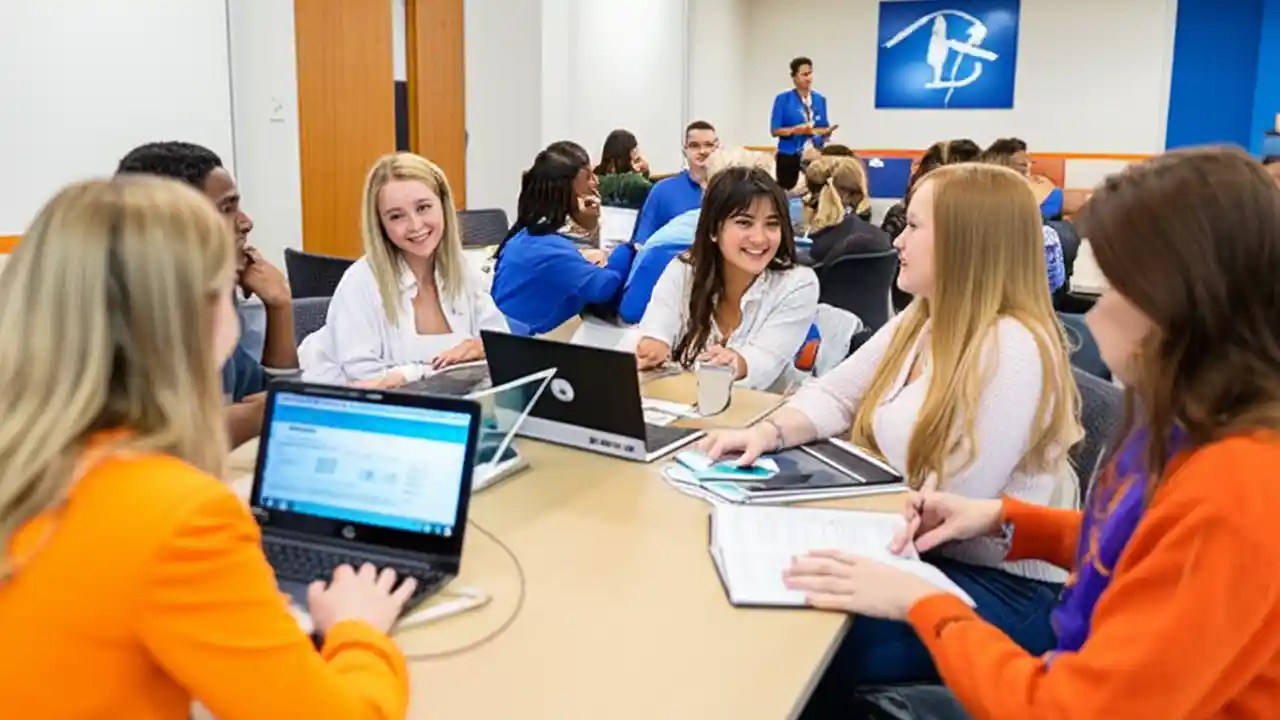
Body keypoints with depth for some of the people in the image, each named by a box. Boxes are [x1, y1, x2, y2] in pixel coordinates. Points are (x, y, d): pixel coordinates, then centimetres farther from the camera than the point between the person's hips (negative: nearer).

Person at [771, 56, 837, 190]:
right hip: (789, 156, -4)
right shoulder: (783, 98, -3)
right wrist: (796, 130, -20)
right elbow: (775, 130, -6)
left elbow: (824, 129, 16)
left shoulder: (820, 99, 11)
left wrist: (829, 130, -7)